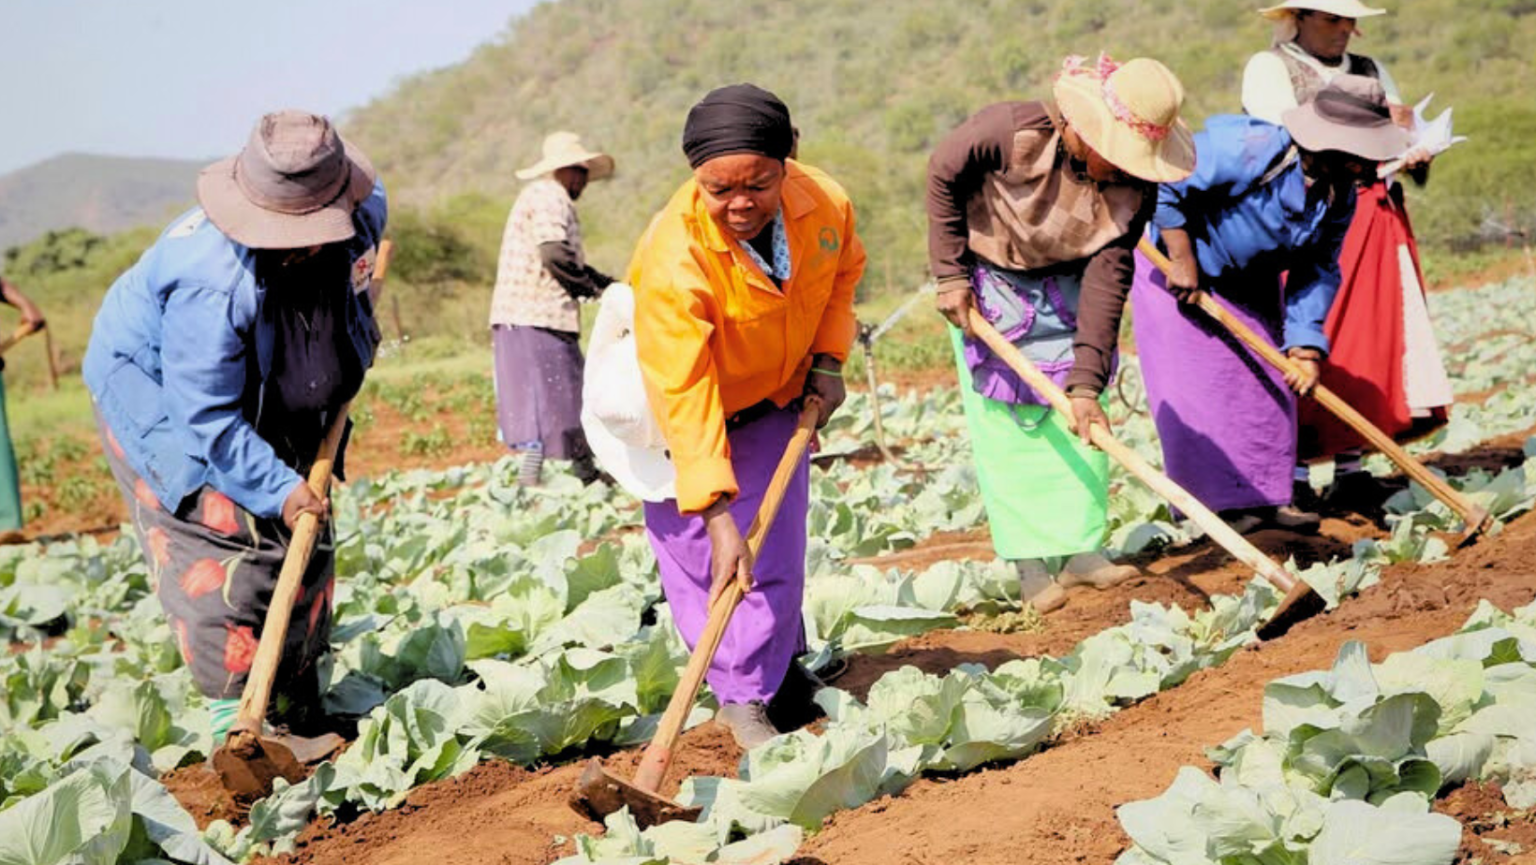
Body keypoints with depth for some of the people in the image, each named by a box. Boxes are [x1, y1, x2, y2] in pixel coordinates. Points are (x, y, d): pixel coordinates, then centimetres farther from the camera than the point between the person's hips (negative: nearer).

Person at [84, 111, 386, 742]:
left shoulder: (365, 209, -20)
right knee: (220, 537, -18)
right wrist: (278, 488, -31)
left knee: (302, 539, 6)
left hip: (273, 401, 7)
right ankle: (235, 715, -9)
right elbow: (207, 419, -32)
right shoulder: (214, 284, -40)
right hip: (160, 393, -7)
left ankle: (297, 718, 19)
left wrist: (357, 341, 10)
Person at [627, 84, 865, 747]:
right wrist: (717, 516, -46)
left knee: (775, 554, -1)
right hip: (686, 416, -3)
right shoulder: (673, 254, -38)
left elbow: (844, 272, 6)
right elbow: (684, 396, -41)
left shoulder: (826, 204, -22)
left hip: (778, 397, 4)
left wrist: (828, 360, -8)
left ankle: (750, 698, 11)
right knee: (698, 558, -5)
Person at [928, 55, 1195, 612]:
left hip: (1065, 288, 3)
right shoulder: (1012, 132, -33)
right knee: (1006, 418, -4)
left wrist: (1087, 382, -29)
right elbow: (942, 174, -16)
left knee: (1084, 419, -1)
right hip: (989, 280, -3)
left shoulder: (1135, 184, -23)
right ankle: (1030, 563, 2)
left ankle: (1079, 550, 8)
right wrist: (950, 274, -16)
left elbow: (1108, 276, -25)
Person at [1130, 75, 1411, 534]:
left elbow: (1318, 271, -4)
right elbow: (1163, 181, -32)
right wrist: (1182, 259, -27)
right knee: (1195, 377, -10)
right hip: (1171, 248, -7)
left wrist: (1306, 346, -14)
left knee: (1268, 377, 6)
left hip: (1251, 280, 8)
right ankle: (1216, 498, -2)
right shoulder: (1252, 151, -35)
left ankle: (1267, 494, 15)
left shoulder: (1341, 195, -11)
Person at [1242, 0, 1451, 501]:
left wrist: (1414, 153, -10)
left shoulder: (1371, 73, 21)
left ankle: (1349, 466, 6)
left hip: (1376, 222, 5)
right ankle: (1293, 473, -7)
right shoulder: (1269, 68, 4)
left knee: (1372, 341, 1)